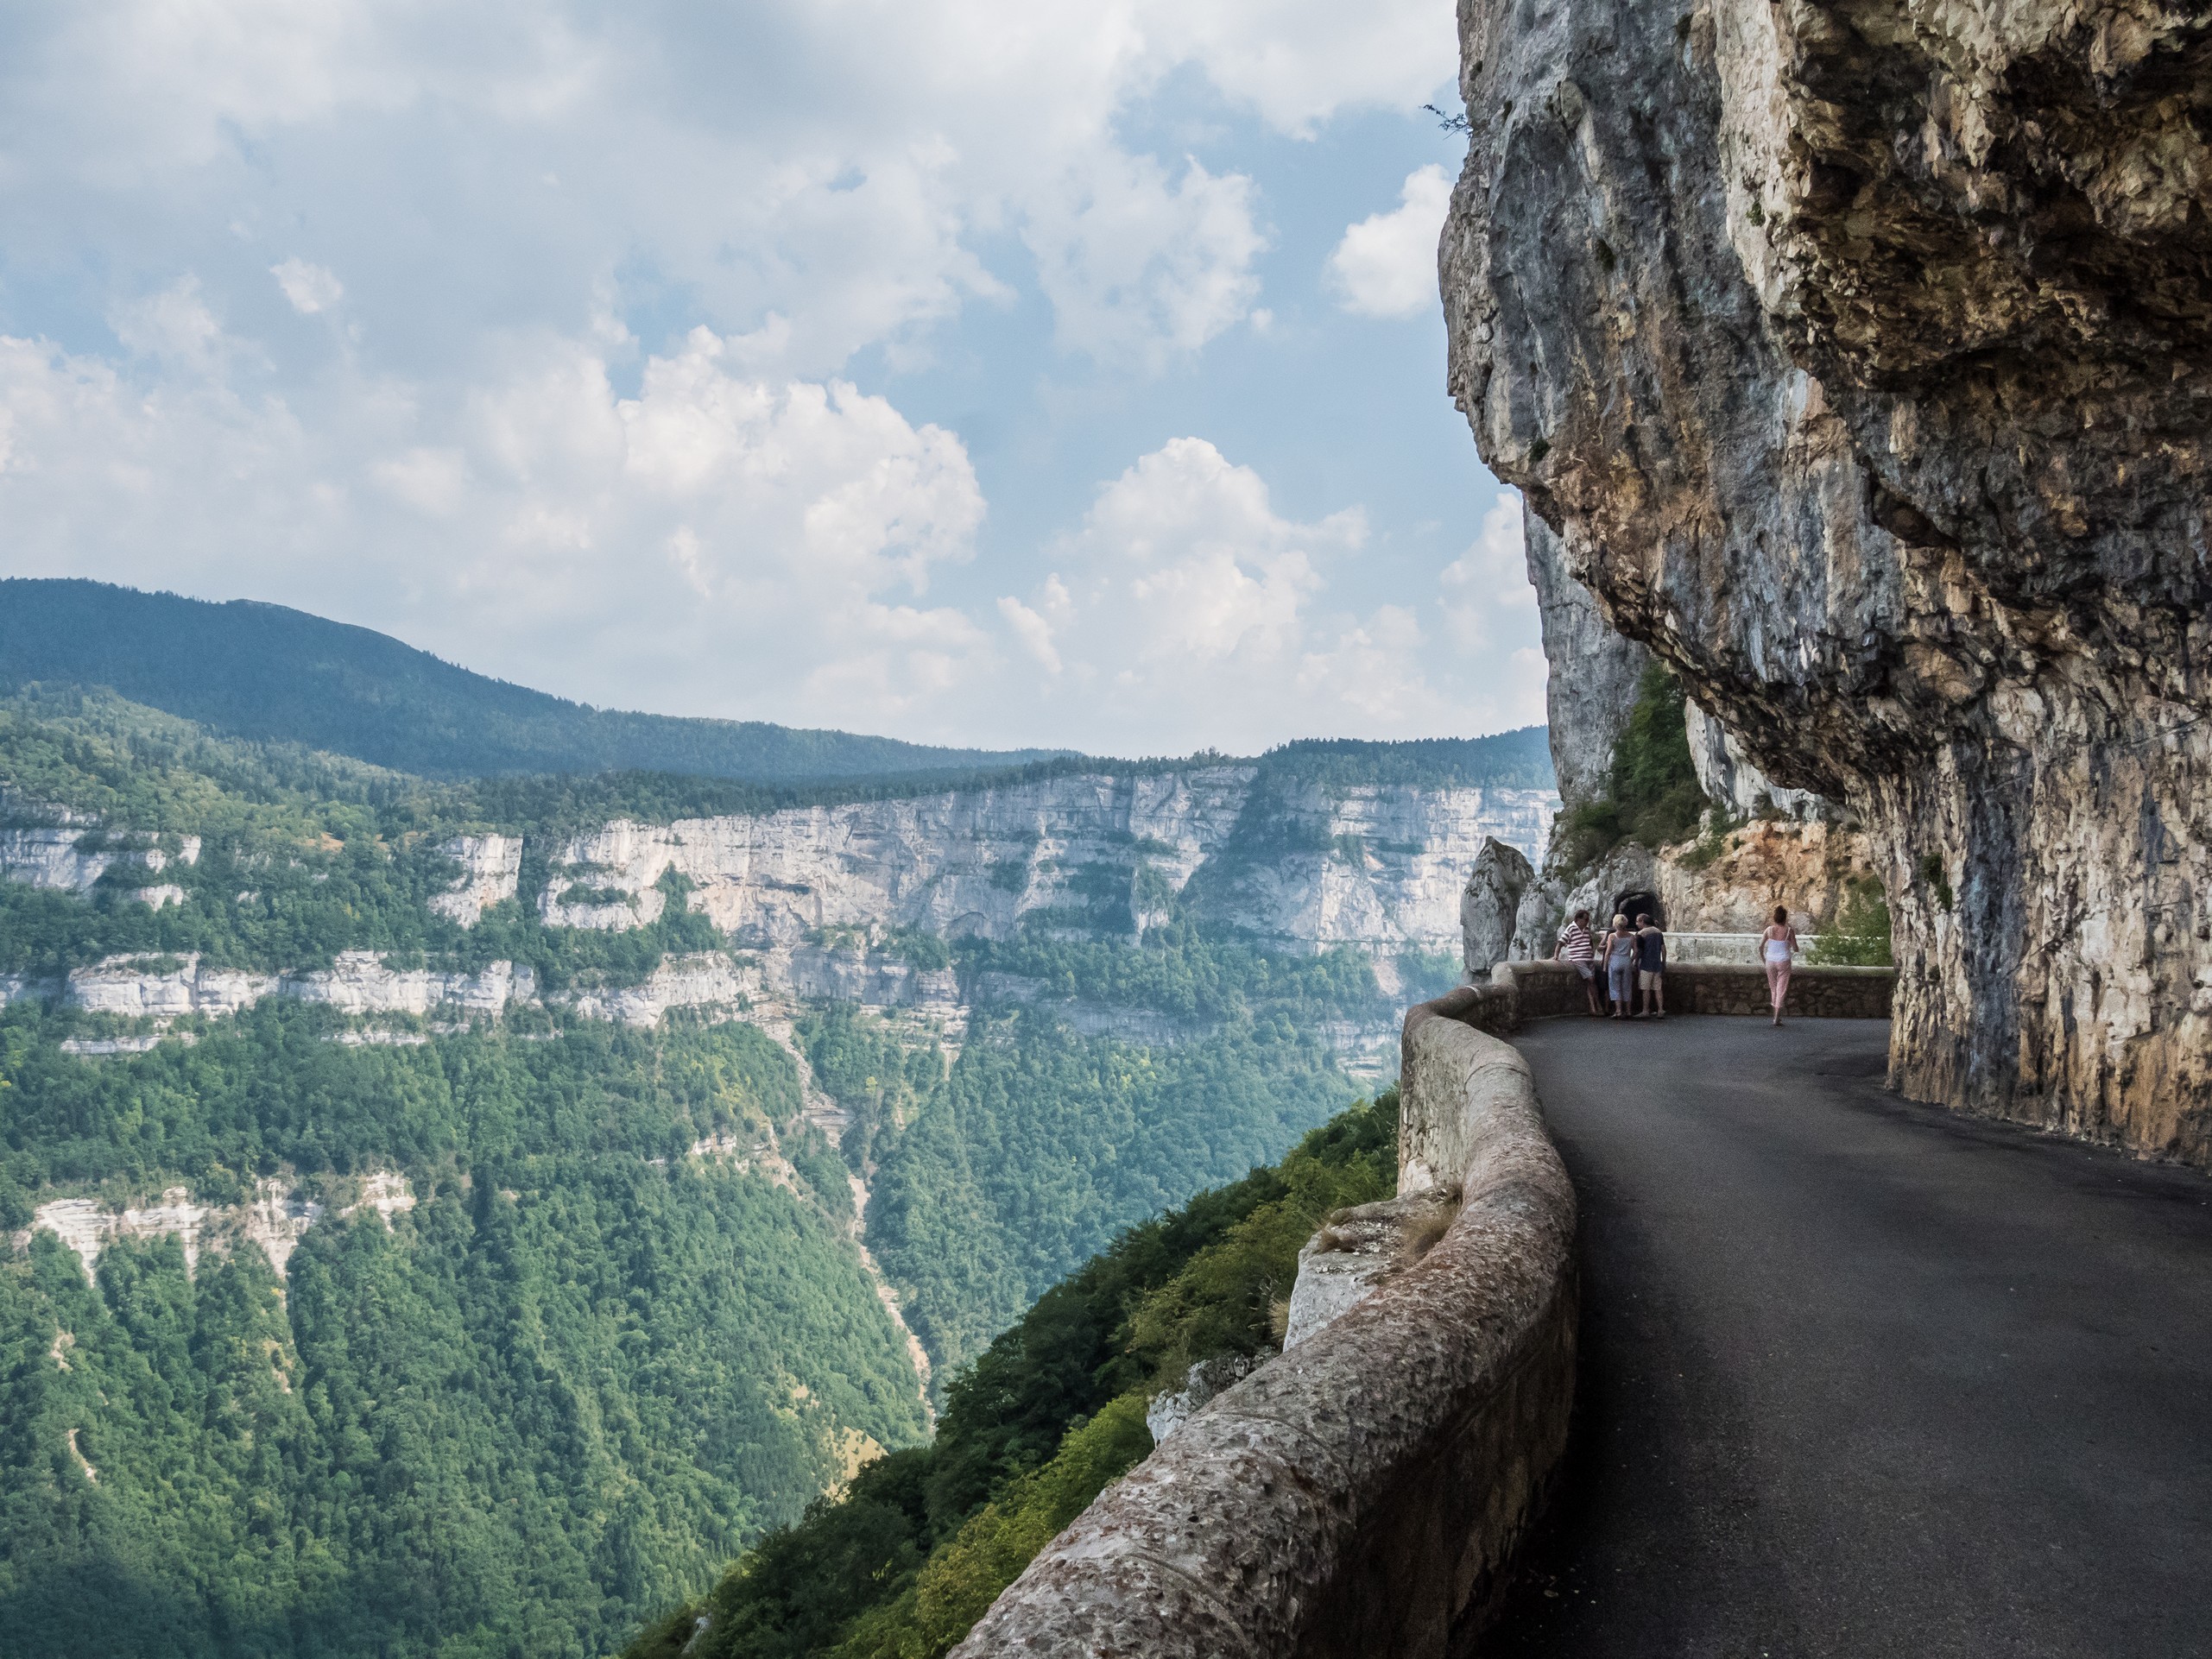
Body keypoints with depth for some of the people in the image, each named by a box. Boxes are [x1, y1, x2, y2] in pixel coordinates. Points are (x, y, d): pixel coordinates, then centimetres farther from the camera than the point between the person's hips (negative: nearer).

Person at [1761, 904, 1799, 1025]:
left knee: (1773, 987, 19)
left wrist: (1763, 956, 13)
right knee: (1781, 988, 2)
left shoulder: (1769, 930, -5)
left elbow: (1760, 946, -4)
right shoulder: (1789, 931, -11)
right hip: (1784, 962, -2)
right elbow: (1795, 949, -6)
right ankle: (1777, 1017, -7)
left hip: (1771, 961, 2)